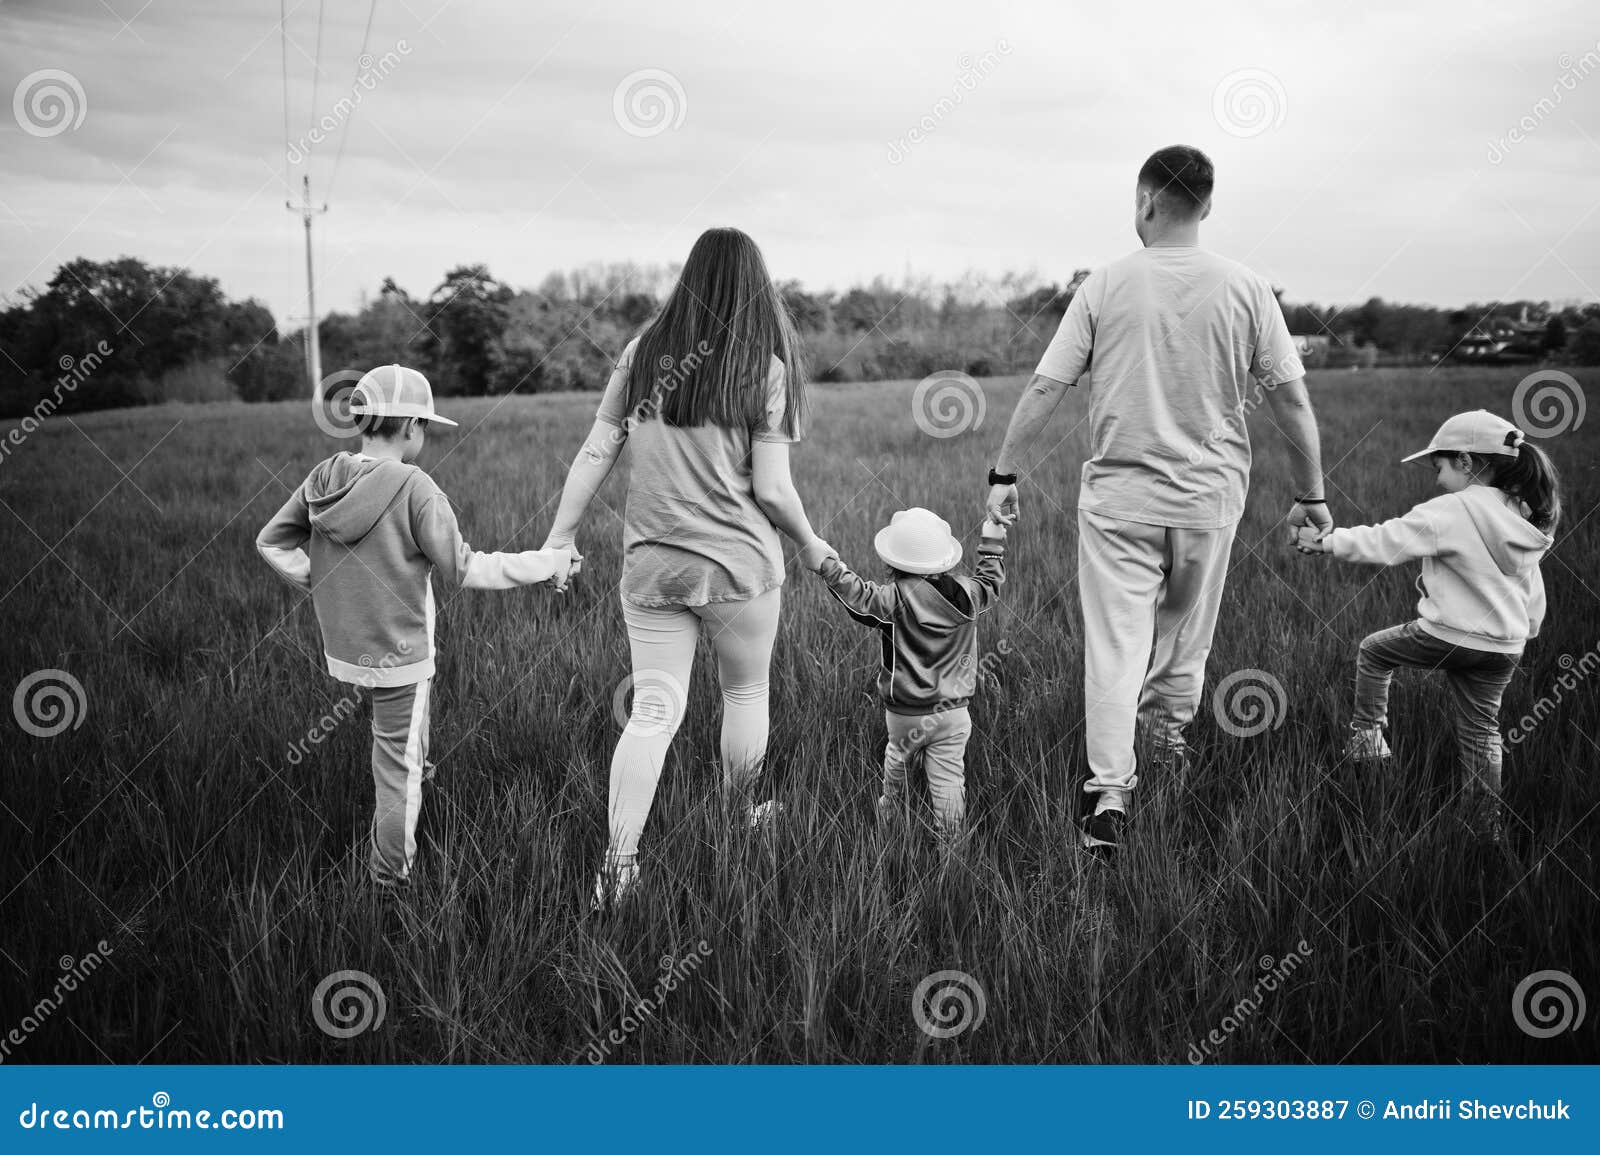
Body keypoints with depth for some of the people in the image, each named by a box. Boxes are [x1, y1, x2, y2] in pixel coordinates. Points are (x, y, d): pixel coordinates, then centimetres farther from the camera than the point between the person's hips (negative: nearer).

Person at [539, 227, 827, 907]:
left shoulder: (641, 354, 0)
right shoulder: (765, 368, -8)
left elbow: (594, 454, 0)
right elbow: (772, 489, -11)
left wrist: (561, 535, 9)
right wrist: (810, 544, 6)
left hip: (649, 563, 3)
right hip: (738, 564, -2)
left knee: (652, 711, 6)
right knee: (745, 694, 20)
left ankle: (616, 864, 0)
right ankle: (740, 819, 37)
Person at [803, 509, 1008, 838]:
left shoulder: (898, 597, -21)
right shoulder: (966, 592, -4)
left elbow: (860, 597, -32)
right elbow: (991, 583, 16)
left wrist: (828, 565, -27)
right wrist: (993, 545, 31)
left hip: (907, 714, -2)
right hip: (954, 711, 2)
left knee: (896, 758, 25)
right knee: (948, 778, 6)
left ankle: (891, 816, 43)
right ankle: (952, 839, 9)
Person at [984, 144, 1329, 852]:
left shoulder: (1107, 285, -4)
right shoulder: (1245, 289, -2)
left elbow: (1044, 389, -4)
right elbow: (1291, 400, 0)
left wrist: (1003, 474, 5)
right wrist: (1311, 494, 9)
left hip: (1118, 497, -1)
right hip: (1209, 499, 1)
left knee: (1114, 645, 0)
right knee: (1186, 634, 21)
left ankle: (1109, 793, -6)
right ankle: (1167, 733, 34)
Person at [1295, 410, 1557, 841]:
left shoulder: (1450, 512, -17)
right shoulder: (1525, 520, 7)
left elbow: (1383, 542, -14)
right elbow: (1533, 594, 15)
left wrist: (1326, 541, -2)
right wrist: (1525, 631, 28)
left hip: (1448, 636, -6)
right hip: (1505, 645, 6)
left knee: (1373, 650, 20)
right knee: (1480, 732, 15)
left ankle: (1366, 737, 24)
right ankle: (1488, 829, 16)